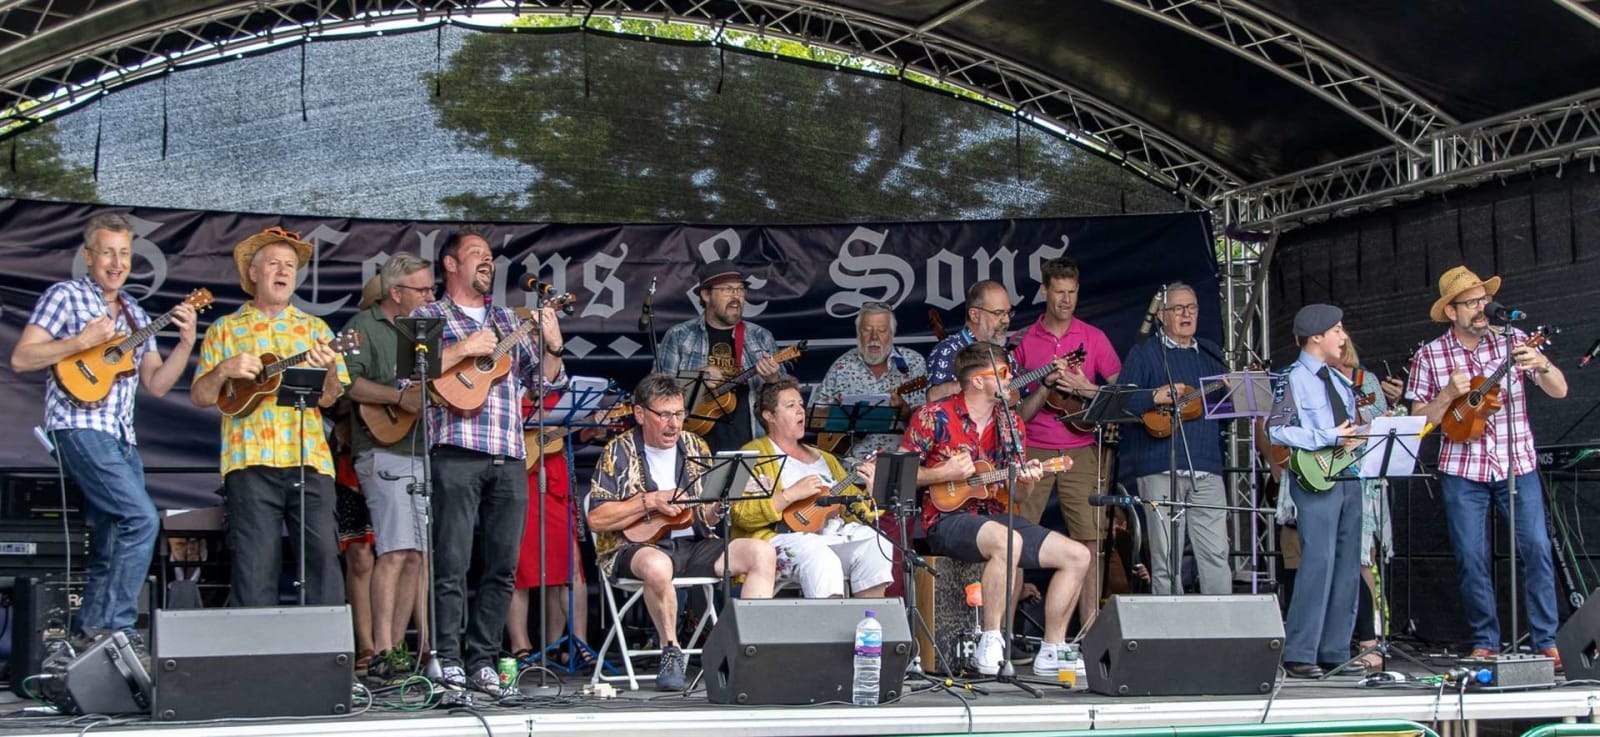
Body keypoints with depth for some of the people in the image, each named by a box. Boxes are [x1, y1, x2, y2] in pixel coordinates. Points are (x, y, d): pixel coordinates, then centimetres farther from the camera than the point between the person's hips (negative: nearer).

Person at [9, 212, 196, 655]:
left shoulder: (135, 315, 18)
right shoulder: (66, 296, 1)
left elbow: (156, 385, 14)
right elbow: (20, 359, -7)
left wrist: (186, 342, 0)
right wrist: (83, 341, -15)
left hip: (121, 438, 7)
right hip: (80, 429, -7)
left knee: (112, 544, 7)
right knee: (141, 518, -20)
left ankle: (89, 630, 15)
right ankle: (112, 625, -13)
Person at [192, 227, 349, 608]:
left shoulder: (314, 328, 18)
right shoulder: (226, 330, 14)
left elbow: (329, 398, 8)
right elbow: (198, 397, 10)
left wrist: (329, 369, -13)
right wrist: (224, 371, -9)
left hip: (310, 459, 1)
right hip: (250, 461, -1)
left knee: (324, 553, -8)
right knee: (255, 565, -4)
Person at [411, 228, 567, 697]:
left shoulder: (507, 321, 24)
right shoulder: (429, 317, 9)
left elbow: (544, 380, 20)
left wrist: (552, 345, 2)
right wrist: (464, 348, -11)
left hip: (509, 460, 5)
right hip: (457, 453, -5)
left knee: (503, 567, 3)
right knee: (452, 565, -8)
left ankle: (482, 662, 10)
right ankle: (449, 664, -3)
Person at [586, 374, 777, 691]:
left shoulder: (694, 446, 14)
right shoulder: (619, 452, -1)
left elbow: (708, 518, 15)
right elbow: (596, 519, -9)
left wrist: (717, 507, -9)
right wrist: (650, 502, -14)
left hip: (693, 543, 5)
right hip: (637, 546, -5)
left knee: (762, 552, -16)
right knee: (657, 566, -41)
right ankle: (671, 651, -18)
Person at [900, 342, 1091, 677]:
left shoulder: (1010, 423, 11)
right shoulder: (935, 416, -6)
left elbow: (1014, 493, 15)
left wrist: (1025, 481, -8)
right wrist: (943, 474, -17)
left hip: (996, 516, 7)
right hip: (947, 520, -7)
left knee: (1078, 555, -7)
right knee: (1007, 542, -39)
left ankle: (1051, 653, 0)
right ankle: (990, 641, -26)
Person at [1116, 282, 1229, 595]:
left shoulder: (1210, 354, 21)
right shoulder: (1144, 354, 6)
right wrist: (1156, 397, -17)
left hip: (1207, 468, 4)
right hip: (1160, 468, -4)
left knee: (1216, 554, -3)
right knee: (1166, 558, -3)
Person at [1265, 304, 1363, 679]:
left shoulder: (1338, 381, 21)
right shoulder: (1293, 379, -5)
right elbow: (1277, 430, -15)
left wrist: (1357, 437, 4)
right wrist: (1330, 438, -16)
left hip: (1347, 476, 8)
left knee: (1347, 569, 6)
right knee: (1318, 563, -14)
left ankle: (1335, 652, 12)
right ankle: (1299, 655, -12)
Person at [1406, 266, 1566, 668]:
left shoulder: (1512, 340, 2)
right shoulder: (1430, 357, 1)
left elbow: (1559, 391, 1)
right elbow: (1419, 420, 2)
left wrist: (1541, 365, -20)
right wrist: (1449, 394, -15)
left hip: (1518, 465, 0)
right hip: (1462, 471, 0)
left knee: (1537, 548, -7)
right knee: (1471, 557, 0)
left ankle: (1546, 641, 2)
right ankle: (1485, 641, 13)